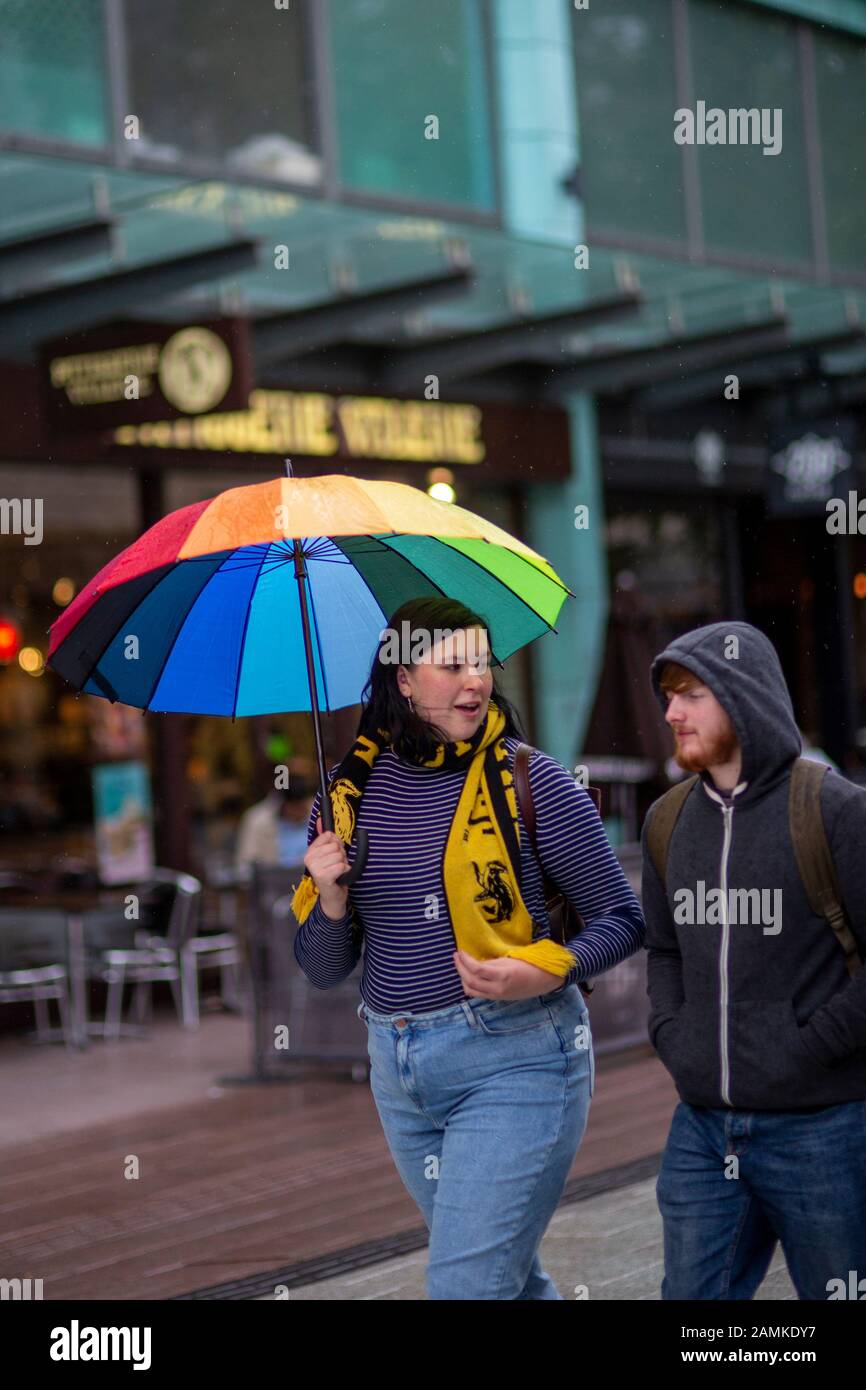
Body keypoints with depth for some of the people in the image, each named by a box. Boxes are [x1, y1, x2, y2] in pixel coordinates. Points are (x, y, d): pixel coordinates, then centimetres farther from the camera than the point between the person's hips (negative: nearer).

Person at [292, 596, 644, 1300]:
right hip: (398, 1071, 5)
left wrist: (545, 972, -19)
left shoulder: (531, 781, -7)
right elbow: (323, 970, 8)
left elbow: (623, 919, -2)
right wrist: (331, 899, -11)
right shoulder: (352, 791, 4)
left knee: (465, 1283, -11)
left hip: (515, 1058, -5)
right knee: (511, 1275, 19)